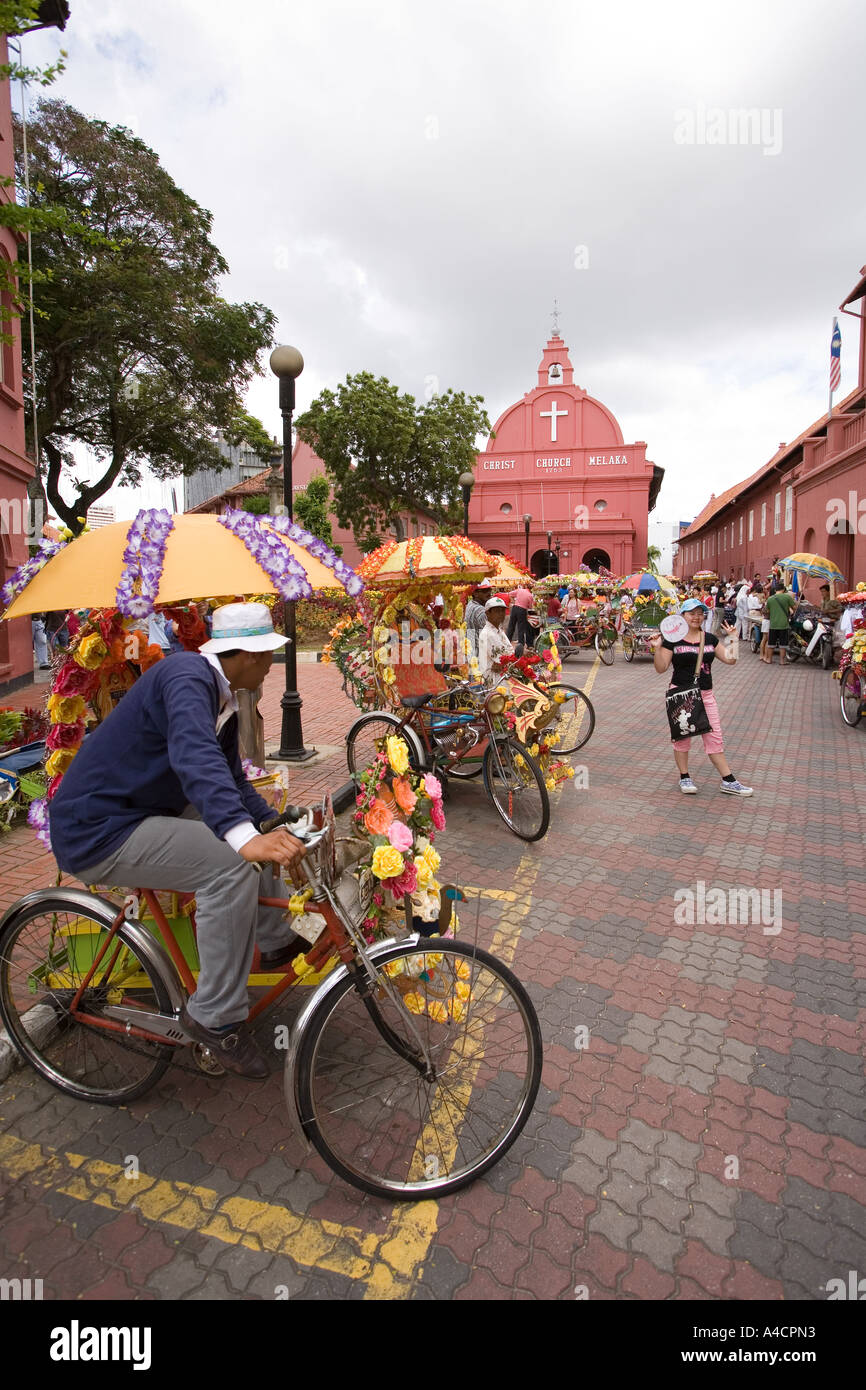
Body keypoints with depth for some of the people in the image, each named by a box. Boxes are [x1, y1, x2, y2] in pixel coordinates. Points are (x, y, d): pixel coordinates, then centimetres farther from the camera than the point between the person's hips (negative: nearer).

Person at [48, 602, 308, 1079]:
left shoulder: (220, 699, 8)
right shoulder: (188, 674, -22)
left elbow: (232, 781, 18)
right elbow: (195, 757, -41)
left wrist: (279, 826, 10)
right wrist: (244, 836, -54)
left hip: (138, 810, 10)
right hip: (97, 831, -10)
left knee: (254, 836, 11)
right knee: (232, 864, -25)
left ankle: (278, 939, 21)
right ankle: (213, 1016, -9)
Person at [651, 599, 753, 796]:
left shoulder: (710, 639, 9)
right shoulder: (672, 640, -5)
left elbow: (730, 660, 10)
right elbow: (661, 667, -7)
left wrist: (732, 639, 1)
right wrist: (657, 648, -20)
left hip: (705, 694, 4)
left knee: (714, 737, 5)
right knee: (682, 736, 6)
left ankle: (728, 781, 11)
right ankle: (684, 778, 21)